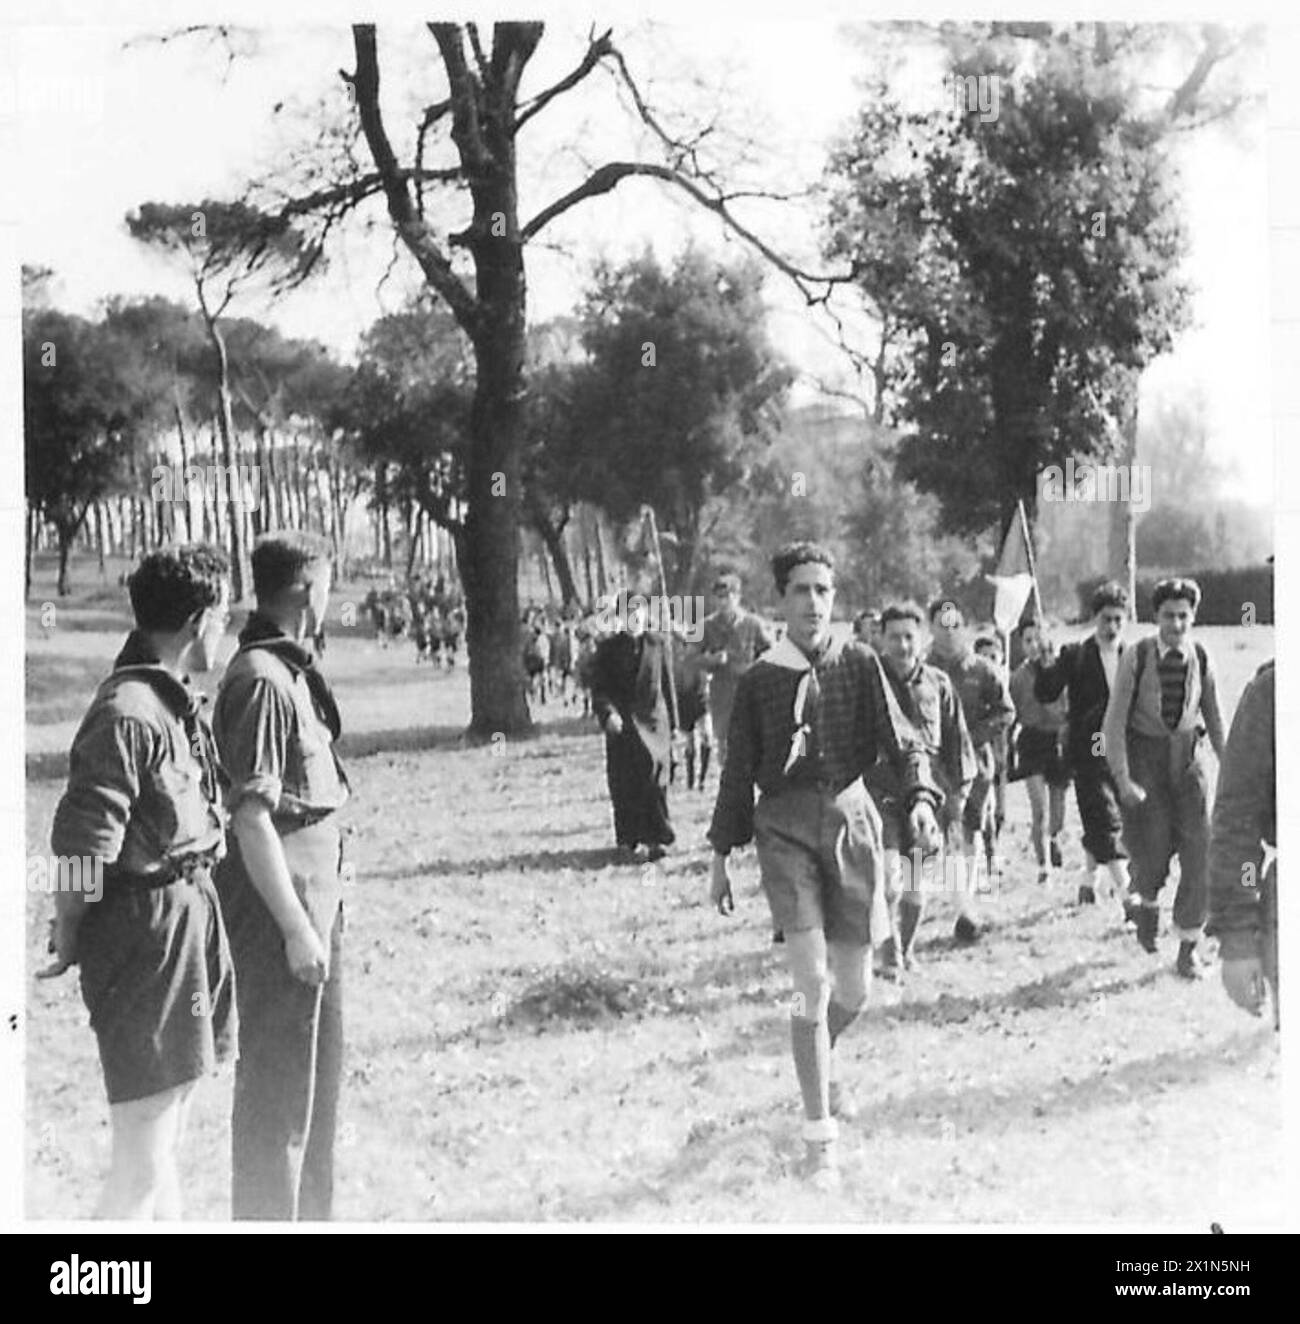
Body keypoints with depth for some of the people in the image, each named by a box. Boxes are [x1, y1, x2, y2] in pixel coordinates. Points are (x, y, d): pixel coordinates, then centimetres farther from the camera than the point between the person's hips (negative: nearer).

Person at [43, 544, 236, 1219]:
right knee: (140, 1168, -5)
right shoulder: (129, 713, -19)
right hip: (147, 934, -9)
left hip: (192, 917, 9)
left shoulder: (180, 703, 11)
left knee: (164, 1142, 19)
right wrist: (67, 946, -9)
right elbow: (81, 848, -19)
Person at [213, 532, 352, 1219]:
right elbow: (251, 817, -22)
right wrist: (295, 927, -22)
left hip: (316, 899, 10)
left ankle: (310, 1212, 33)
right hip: (281, 904, -10)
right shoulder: (261, 680, -18)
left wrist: (319, 916, 16)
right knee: (278, 1085, 0)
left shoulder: (292, 670, 11)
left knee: (318, 1075, 20)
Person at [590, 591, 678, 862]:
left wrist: (672, 723, 13)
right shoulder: (608, 648, 5)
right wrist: (607, 713, -17)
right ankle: (627, 841, 5)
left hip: (654, 719, 1)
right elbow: (598, 688, 1)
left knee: (655, 773, -9)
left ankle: (654, 839, -5)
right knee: (625, 781, -3)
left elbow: (667, 685, 14)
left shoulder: (656, 644, 11)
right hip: (622, 723, -1)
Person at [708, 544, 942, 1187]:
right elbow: (738, 772, 8)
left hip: (851, 821, 2)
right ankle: (819, 1137, -3)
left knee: (854, 986, 9)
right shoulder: (759, 680, 1)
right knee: (812, 981, -12)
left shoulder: (859, 664, 2)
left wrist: (921, 798, -20)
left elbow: (900, 740, -1)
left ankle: (818, 1067, 43)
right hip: (785, 829, -2)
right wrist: (720, 855, 9)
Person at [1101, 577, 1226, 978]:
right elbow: (1114, 722, -12)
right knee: (1153, 850, -7)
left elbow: (1213, 718, 9)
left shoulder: (1200, 658, -3)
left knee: (1198, 851, -4)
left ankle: (1188, 947, 7)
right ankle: (1148, 902, 30)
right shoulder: (1136, 658, -12)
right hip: (1145, 754, -2)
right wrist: (1123, 780, -19)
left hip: (1188, 755, 2)